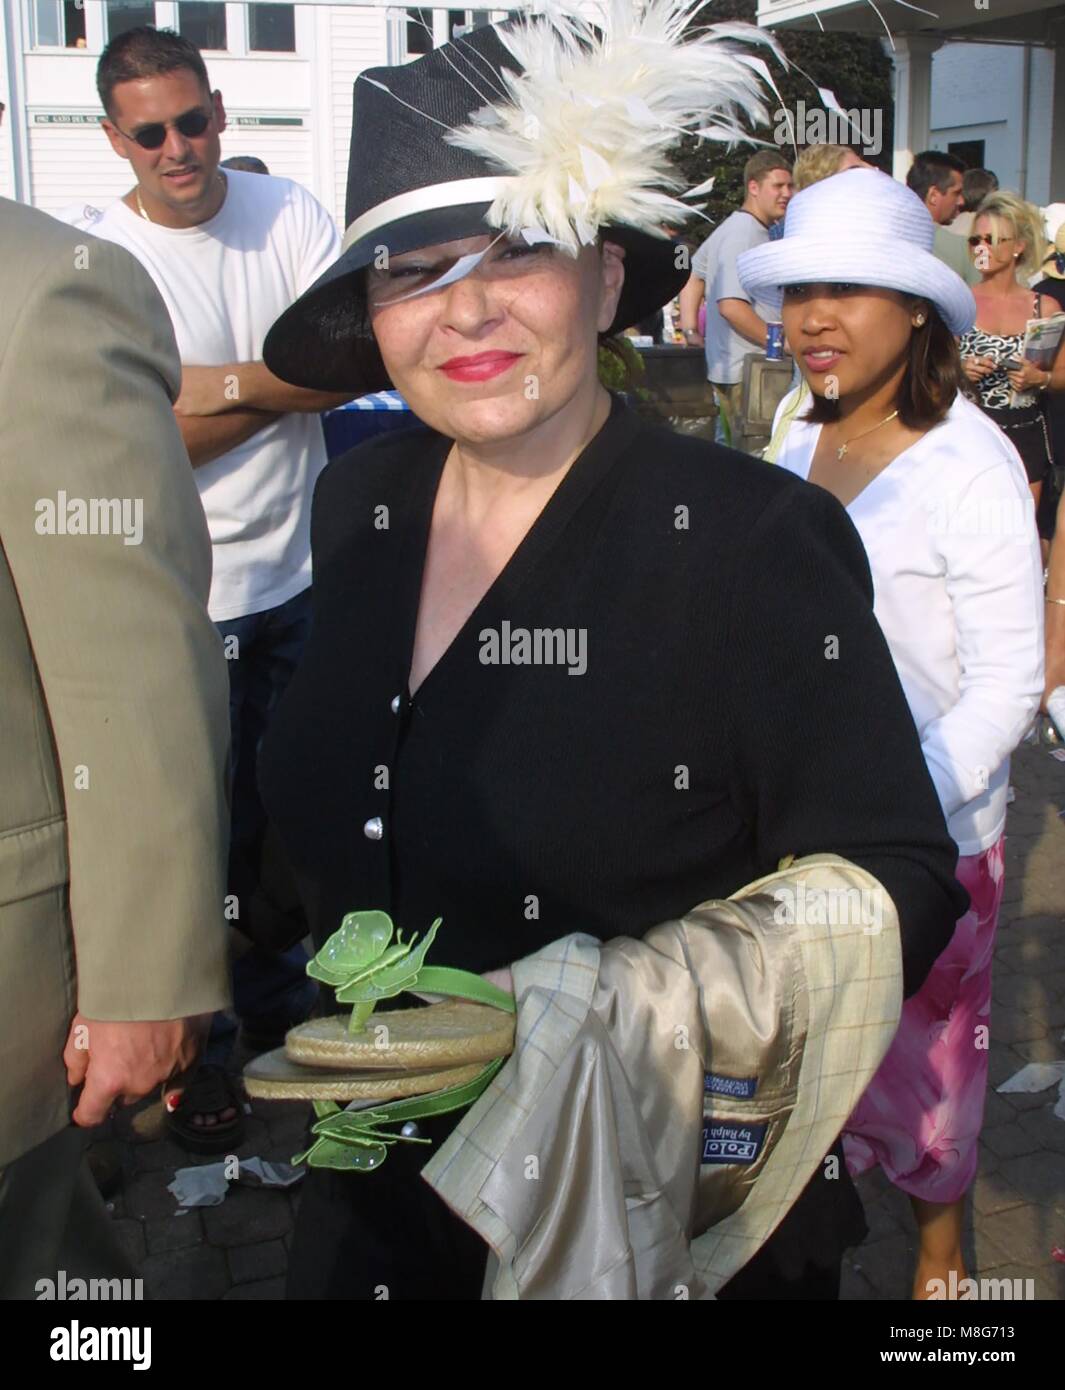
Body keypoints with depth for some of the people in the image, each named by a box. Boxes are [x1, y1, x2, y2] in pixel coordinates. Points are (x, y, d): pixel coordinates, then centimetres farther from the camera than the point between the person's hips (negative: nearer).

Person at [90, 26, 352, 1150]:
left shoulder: (289, 214, 2)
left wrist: (224, 384, -16)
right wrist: (287, 388, -14)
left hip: (299, 573, 4)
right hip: (184, 597, -4)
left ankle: (276, 1006, 38)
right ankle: (193, 1053, 25)